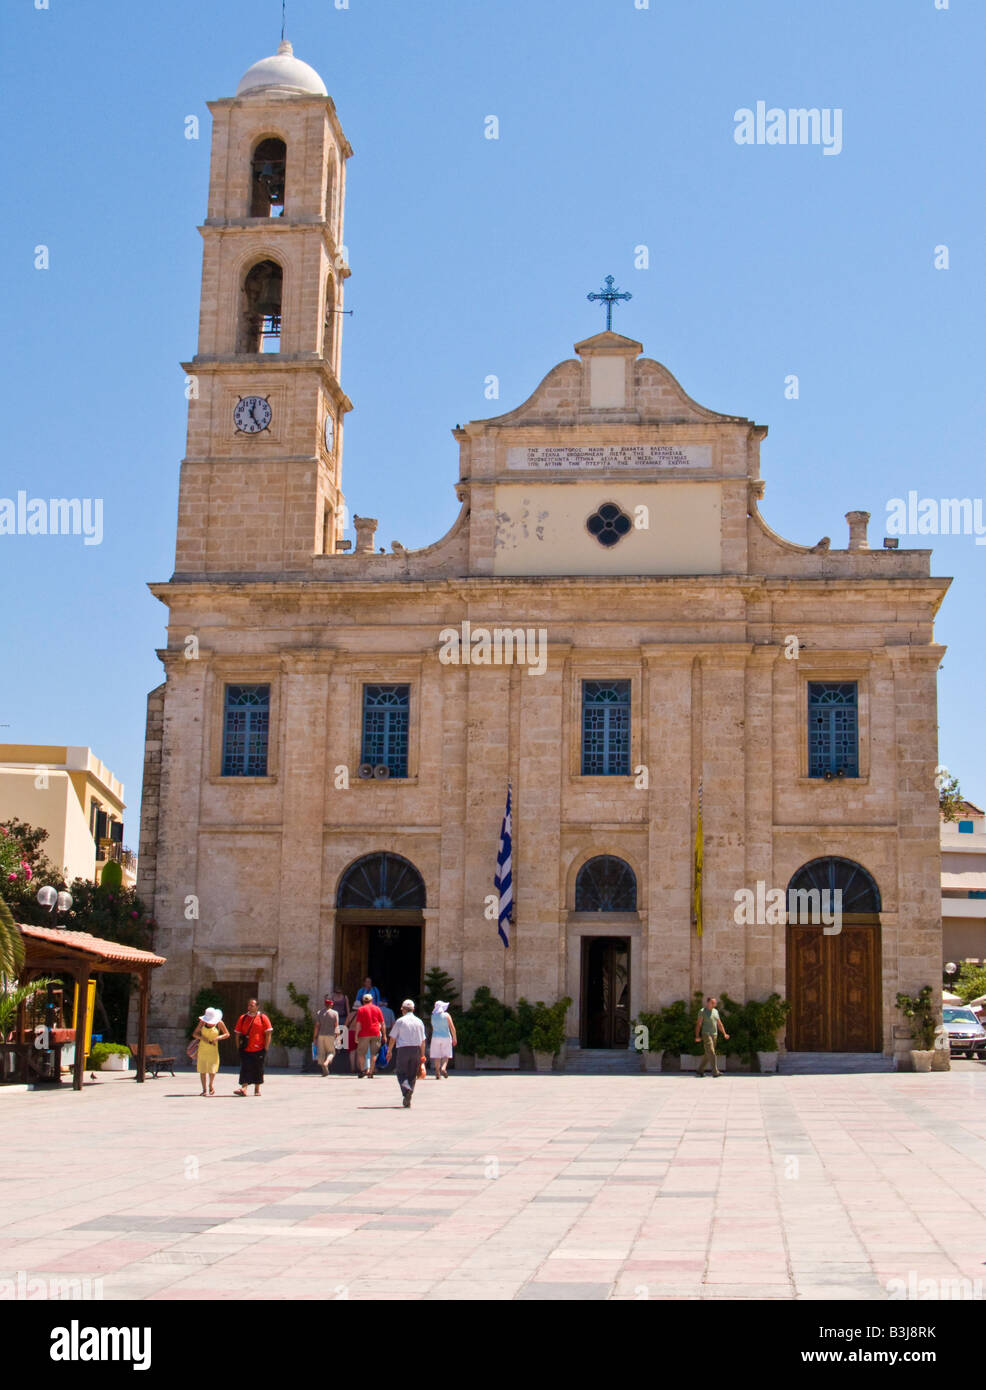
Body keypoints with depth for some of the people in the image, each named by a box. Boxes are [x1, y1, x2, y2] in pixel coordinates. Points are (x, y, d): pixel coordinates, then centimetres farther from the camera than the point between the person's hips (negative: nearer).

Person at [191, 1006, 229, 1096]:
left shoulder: (219, 1023, -8)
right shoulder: (202, 1022, -4)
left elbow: (227, 1034, 0)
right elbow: (194, 1034, 4)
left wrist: (217, 1038, -17)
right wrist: (202, 1037, -17)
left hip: (213, 1048, -1)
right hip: (202, 1047, 1)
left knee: (212, 1069, -6)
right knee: (202, 1069, -1)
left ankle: (211, 1085, 23)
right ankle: (204, 1089, 8)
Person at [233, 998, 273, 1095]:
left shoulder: (263, 1018, 1)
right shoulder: (242, 1018, 7)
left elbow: (268, 1034, 0)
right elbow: (237, 1033, 10)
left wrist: (265, 1048, -5)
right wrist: (239, 1047, 3)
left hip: (259, 1050, -1)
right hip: (245, 1050, 1)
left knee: (258, 1070, 7)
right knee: (245, 1068, -9)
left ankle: (257, 1090, 18)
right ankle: (243, 1088, -16)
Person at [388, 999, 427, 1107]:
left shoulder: (400, 1021, -1)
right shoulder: (419, 1022, 9)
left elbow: (392, 1038, -2)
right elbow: (423, 1041, 9)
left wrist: (389, 1051, 8)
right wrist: (422, 1056, 15)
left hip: (403, 1049, -3)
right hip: (416, 1050, 3)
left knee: (401, 1073, 5)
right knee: (412, 1075, 9)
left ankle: (406, 1087, -25)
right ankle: (408, 1100, 6)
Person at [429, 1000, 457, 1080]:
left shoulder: (433, 1016, 4)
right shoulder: (446, 1015, -5)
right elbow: (452, 1027, -6)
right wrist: (454, 1038, 1)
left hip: (435, 1037, 2)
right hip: (446, 1037, -2)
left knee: (437, 1056, 4)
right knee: (445, 1055, 4)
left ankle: (438, 1074, 1)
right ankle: (443, 1068, -21)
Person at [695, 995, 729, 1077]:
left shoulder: (715, 1011, 13)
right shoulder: (702, 1011, -6)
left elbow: (719, 1024, 16)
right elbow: (698, 1024, -8)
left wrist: (724, 1034, 7)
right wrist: (697, 1036, -16)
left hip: (714, 1035, 7)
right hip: (706, 1034, -7)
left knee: (707, 1054, 9)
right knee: (711, 1053, -15)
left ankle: (700, 1070, 20)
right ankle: (715, 1071, -19)